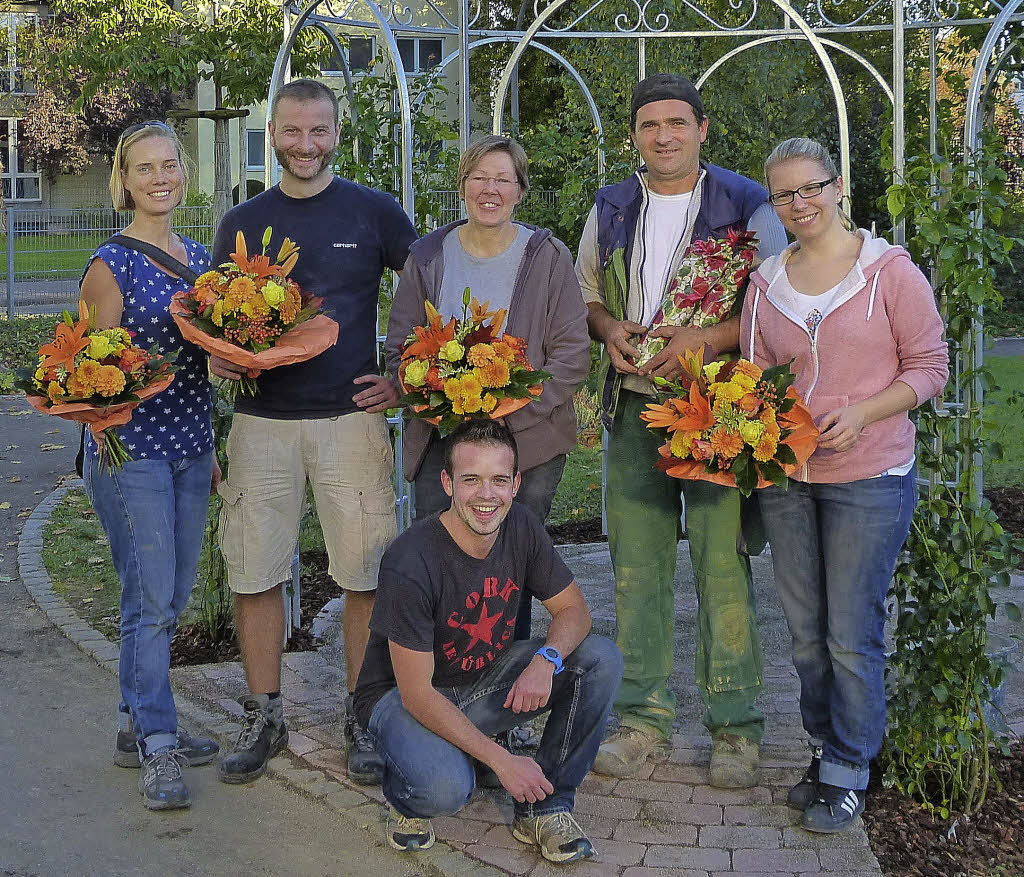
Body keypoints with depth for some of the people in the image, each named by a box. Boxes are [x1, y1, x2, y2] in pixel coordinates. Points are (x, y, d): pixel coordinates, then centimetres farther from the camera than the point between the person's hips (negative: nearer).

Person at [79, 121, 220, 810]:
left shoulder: (199, 257, 11)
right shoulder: (112, 264, -9)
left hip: (189, 446, 7)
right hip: (130, 450, -7)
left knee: (173, 595, 12)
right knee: (151, 598, -4)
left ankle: (137, 722, 26)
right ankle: (157, 747, 6)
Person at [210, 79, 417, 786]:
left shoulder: (373, 211, 3)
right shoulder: (241, 223, 10)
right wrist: (217, 357, -5)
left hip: (352, 417, -2)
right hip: (262, 421, 2)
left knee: (365, 574, 1)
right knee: (255, 573, 5)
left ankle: (363, 720, 15)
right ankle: (264, 719, 19)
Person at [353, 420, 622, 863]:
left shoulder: (520, 527, -11)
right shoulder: (410, 564, -29)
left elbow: (573, 609, -2)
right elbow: (417, 693, -26)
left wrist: (547, 658, -26)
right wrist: (502, 760, -29)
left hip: (486, 680, 6)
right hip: (403, 695, -6)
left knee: (601, 658, -14)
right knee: (445, 788, -37)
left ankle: (544, 807, -4)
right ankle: (406, 796, 2)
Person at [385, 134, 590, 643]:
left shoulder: (547, 257, 0)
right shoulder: (428, 258, 6)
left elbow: (572, 357, -4)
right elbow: (399, 350, 7)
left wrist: (511, 411, -16)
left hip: (528, 444, -1)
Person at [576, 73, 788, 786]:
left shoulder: (746, 206, 1)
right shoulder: (611, 210, 14)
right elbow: (584, 294, 21)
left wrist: (705, 340, -17)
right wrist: (609, 328, -2)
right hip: (632, 405, 4)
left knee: (724, 565, -5)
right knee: (637, 565, 6)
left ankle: (736, 728, 7)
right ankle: (645, 719, 17)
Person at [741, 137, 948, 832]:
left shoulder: (889, 268, -5)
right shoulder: (767, 282, 8)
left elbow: (931, 365, -4)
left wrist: (863, 412, -18)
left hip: (868, 477, -4)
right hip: (785, 475, 5)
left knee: (852, 635, 0)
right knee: (807, 633, 12)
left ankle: (848, 773, 16)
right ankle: (826, 749, 28)